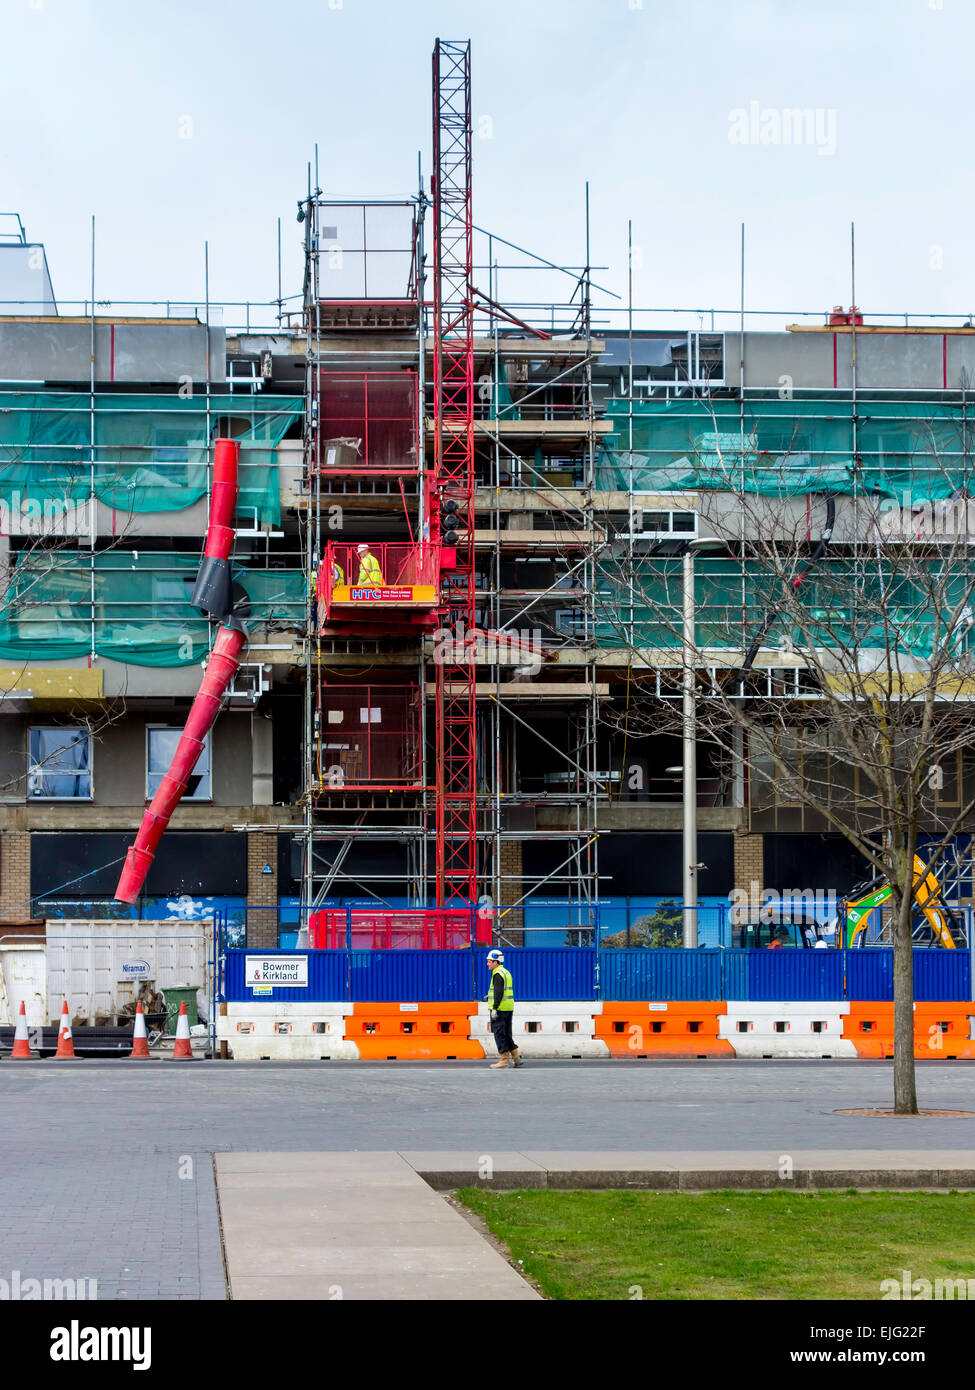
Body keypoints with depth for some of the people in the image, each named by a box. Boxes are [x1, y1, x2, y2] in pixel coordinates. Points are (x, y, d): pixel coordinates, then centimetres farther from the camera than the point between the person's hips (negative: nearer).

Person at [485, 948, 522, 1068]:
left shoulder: (498, 974, -13)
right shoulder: (507, 973, 17)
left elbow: (499, 993, -20)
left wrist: (494, 1008, -22)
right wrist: (491, 996, 24)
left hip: (500, 1009, -9)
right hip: (509, 1009, 9)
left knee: (499, 1034, -4)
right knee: (507, 1034, 13)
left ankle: (504, 1060, -3)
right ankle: (516, 1059, 11)